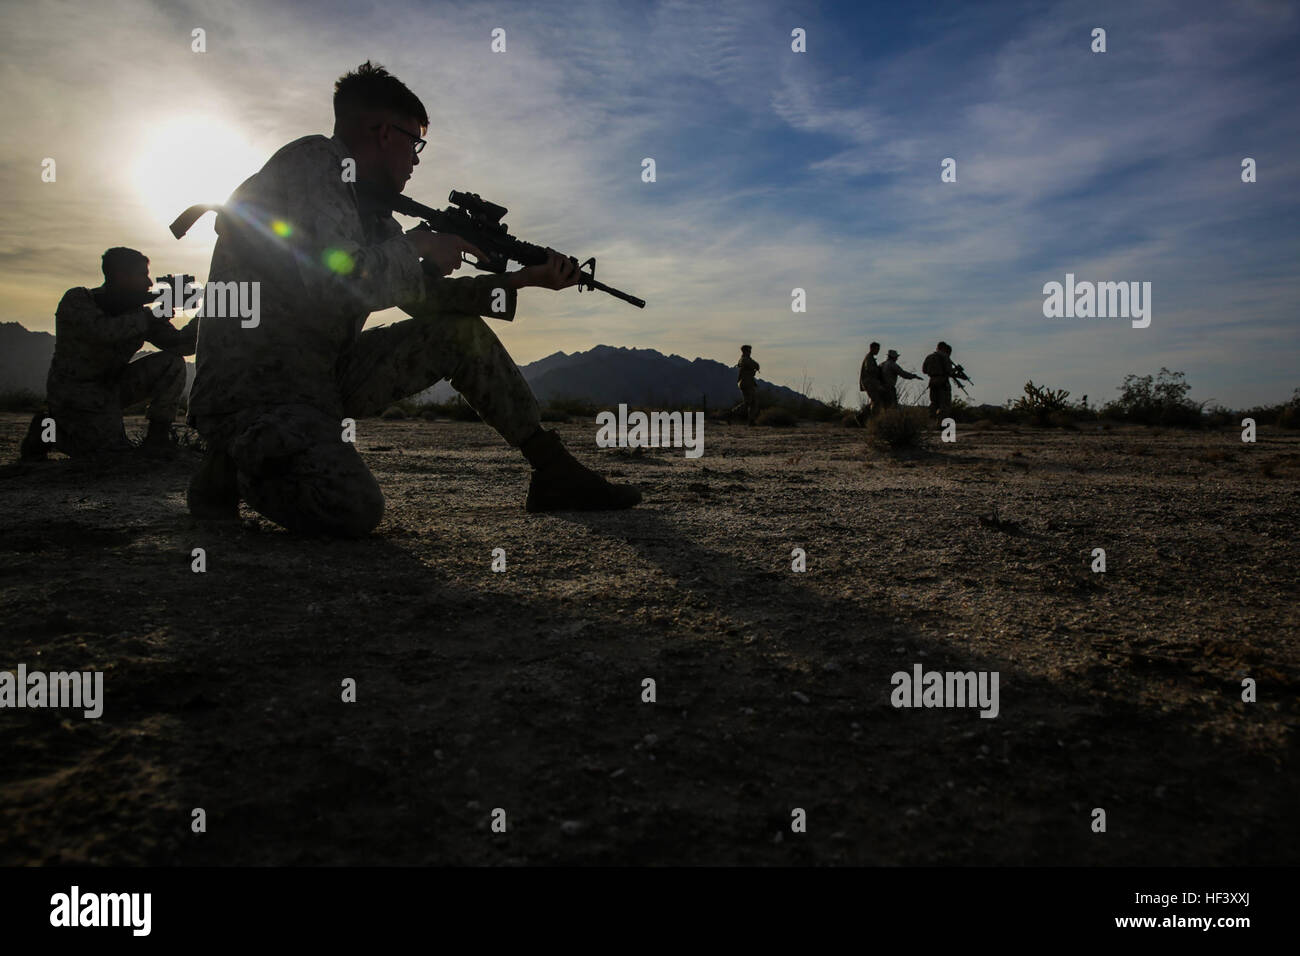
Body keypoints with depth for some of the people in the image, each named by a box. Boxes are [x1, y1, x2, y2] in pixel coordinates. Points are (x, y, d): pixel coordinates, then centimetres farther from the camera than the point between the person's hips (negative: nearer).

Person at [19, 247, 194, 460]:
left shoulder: (137, 311, 4)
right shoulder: (77, 300, -12)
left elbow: (179, 343, 0)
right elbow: (104, 332, -32)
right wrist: (150, 317, -24)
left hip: (112, 388, 6)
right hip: (74, 394, -6)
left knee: (172, 363, -12)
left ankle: (157, 436, -5)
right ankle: (49, 432, 5)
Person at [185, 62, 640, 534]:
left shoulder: (367, 206, 14)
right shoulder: (317, 161, -13)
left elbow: (423, 296, 16)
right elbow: (336, 280, -27)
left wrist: (525, 278, 14)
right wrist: (418, 245, -11)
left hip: (326, 374, 9)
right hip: (251, 385, -9)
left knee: (462, 331, 4)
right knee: (354, 509, -32)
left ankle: (555, 471, 5)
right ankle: (234, 464, -1)